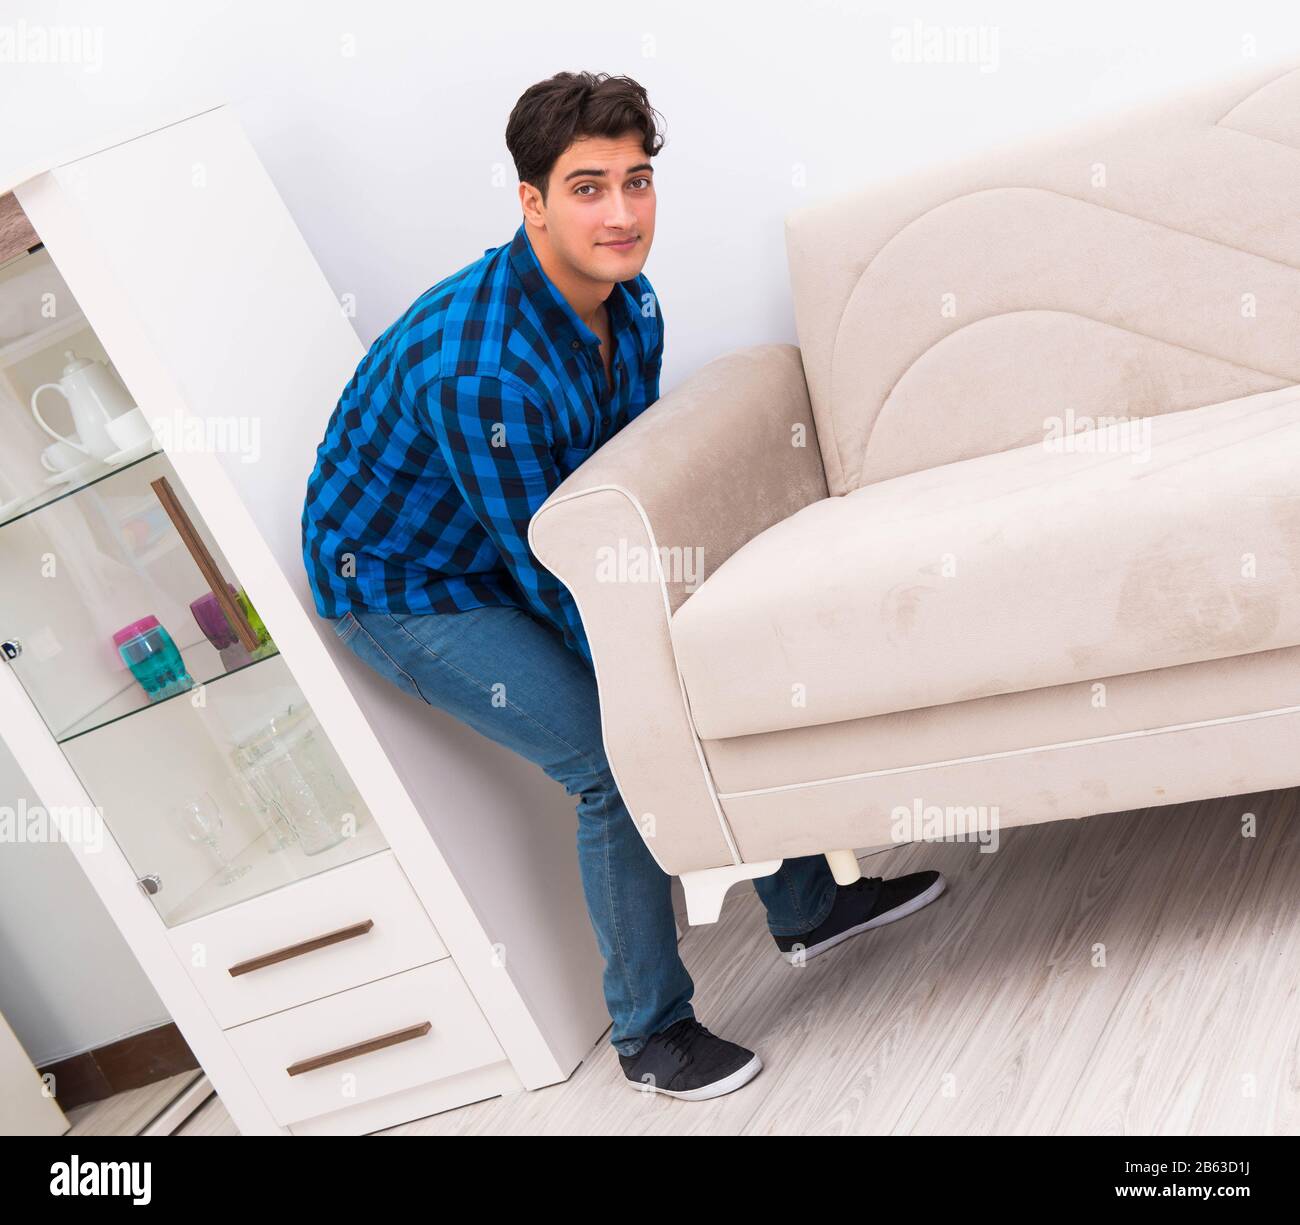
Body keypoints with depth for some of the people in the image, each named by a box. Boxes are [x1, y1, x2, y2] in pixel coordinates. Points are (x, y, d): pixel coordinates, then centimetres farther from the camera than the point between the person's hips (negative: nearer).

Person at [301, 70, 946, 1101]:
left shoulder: (631, 310, -8)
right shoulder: (482, 369, -36)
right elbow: (549, 568, -28)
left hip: (514, 556, 8)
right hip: (401, 581, -8)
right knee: (619, 761, -16)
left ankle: (807, 905, 26)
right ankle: (652, 1036, 4)